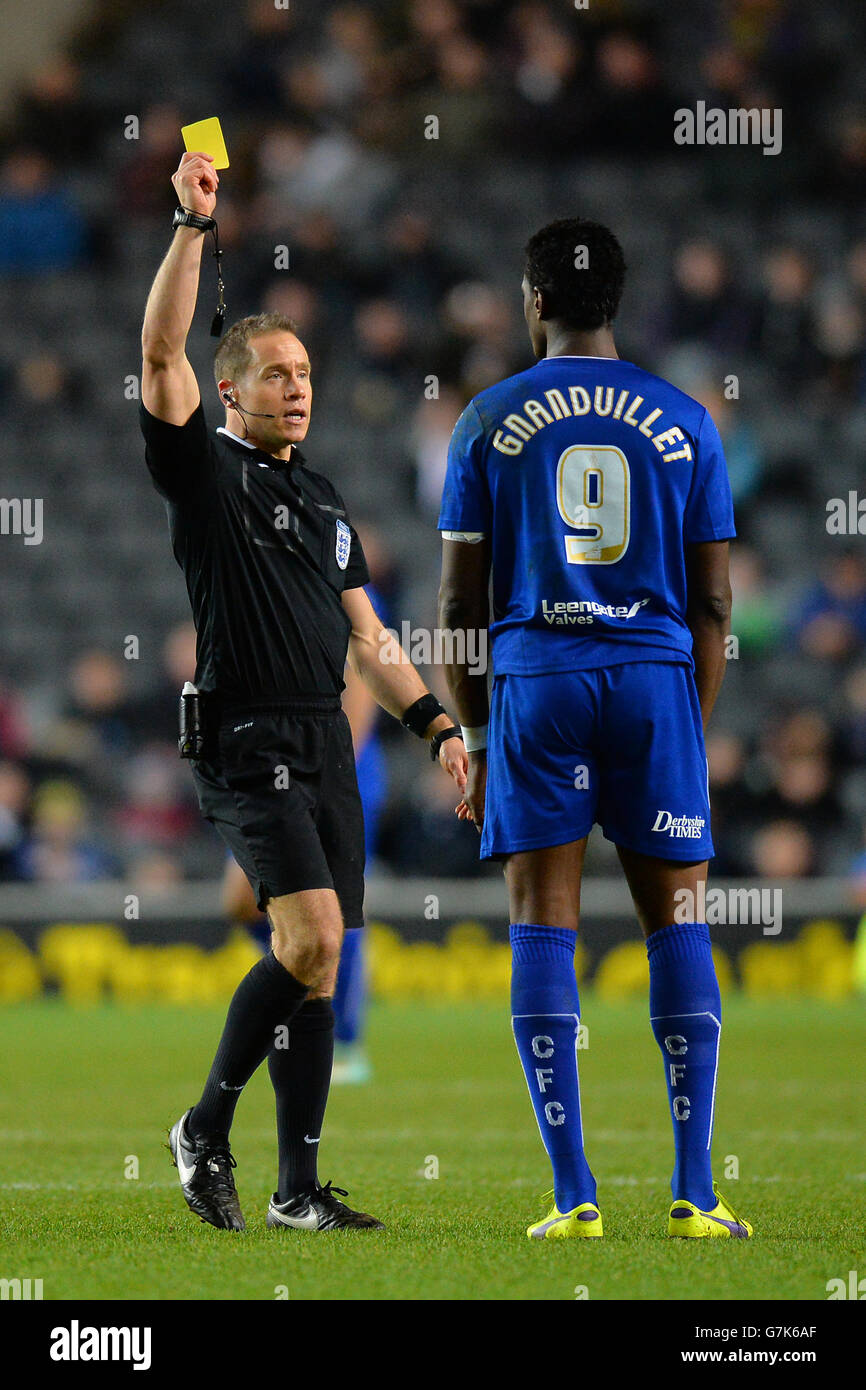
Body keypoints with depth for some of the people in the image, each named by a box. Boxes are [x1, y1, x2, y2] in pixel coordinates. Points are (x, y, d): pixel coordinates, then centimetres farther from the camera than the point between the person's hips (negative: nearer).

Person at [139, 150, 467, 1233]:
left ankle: (298, 1189, 8)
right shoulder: (206, 471, 1)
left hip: (327, 743, 7)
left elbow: (367, 637, 23)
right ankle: (206, 1127, -5)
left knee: (314, 961, 4)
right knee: (312, 940, -20)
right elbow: (161, 353, -14)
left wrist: (435, 724, 12)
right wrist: (194, 226, -19)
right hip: (247, 741, -7)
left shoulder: (320, 502, 21)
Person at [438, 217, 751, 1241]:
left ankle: (573, 1193, -4)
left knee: (542, 926, 2)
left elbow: (458, 603, 3)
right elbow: (714, 603, 7)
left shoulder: (490, 420, 4)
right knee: (677, 921, 6)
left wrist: (476, 744, 11)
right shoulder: (683, 423, 7)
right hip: (657, 677, 1)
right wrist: (696, 732, 16)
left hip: (535, 678, -1)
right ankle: (694, 1190, 1)